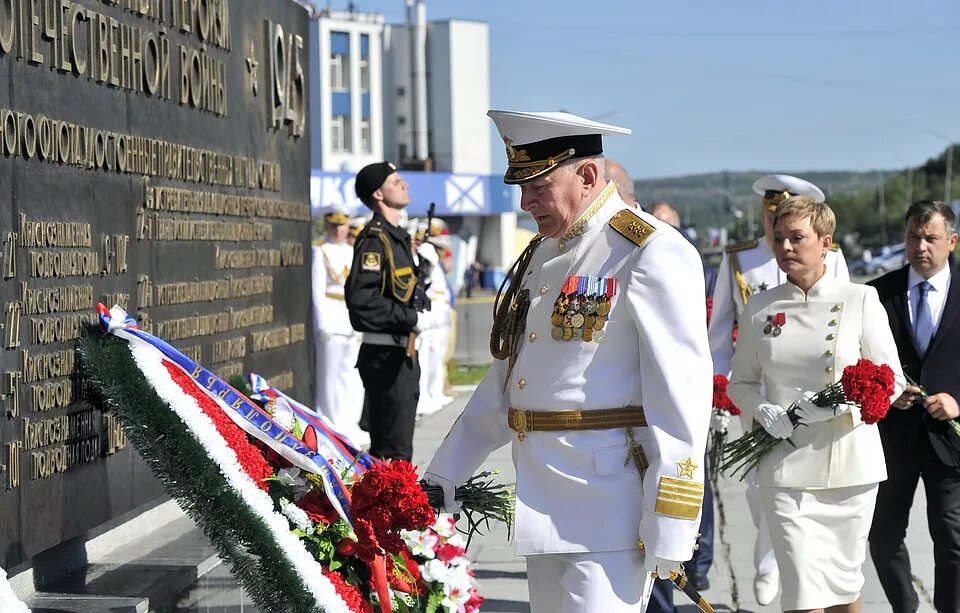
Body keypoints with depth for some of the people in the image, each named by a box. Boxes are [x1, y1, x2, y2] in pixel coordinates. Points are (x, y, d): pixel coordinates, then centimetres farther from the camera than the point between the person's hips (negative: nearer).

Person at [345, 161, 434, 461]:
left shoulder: (398, 236, 17)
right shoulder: (374, 239, -15)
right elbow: (361, 299, -26)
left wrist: (421, 310, 9)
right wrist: (412, 319, -18)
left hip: (402, 353, 10)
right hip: (385, 355, -10)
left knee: (397, 445, 17)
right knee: (393, 451, -8)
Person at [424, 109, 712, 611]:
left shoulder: (653, 255, -10)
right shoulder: (542, 254, 17)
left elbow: (681, 398, -15)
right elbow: (504, 381, 25)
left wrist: (667, 532, -18)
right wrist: (443, 474, 24)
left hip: (609, 512, -8)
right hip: (543, 504, 8)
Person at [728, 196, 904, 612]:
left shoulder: (860, 300, 0)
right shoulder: (760, 308, 5)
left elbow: (892, 382, 0)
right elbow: (741, 383, 12)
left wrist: (838, 401, -17)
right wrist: (766, 413, -9)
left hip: (849, 461, 0)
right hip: (786, 465, 0)